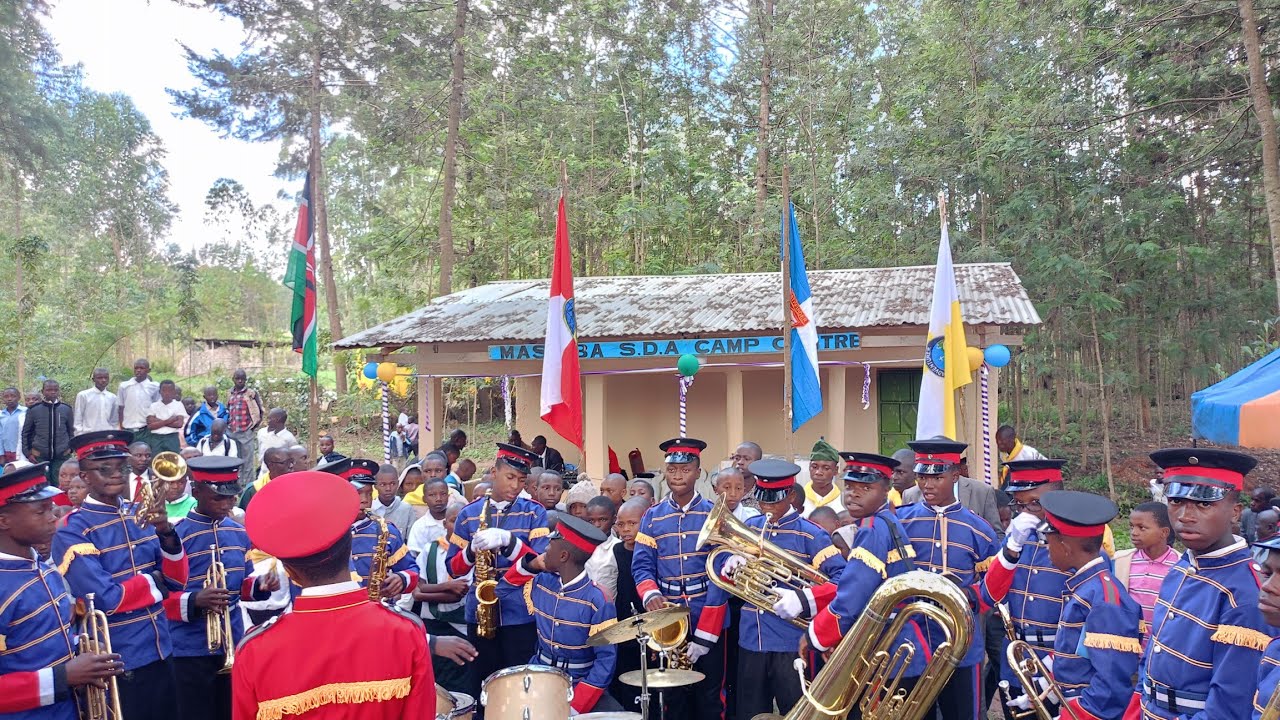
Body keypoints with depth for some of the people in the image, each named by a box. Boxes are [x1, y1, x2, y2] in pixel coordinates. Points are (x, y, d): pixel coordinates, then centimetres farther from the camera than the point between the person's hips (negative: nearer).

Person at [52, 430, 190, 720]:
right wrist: (154, 581, -8)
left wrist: (166, 533, -14)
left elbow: (177, 580, 1)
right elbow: (104, 600, -23)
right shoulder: (72, 531, -14)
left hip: (161, 655, 6)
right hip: (116, 664, -6)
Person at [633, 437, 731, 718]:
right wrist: (651, 594, -23)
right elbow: (642, 566, 0)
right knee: (674, 697, 13)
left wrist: (704, 634, -12)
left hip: (709, 623, -2)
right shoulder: (652, 517, 3)